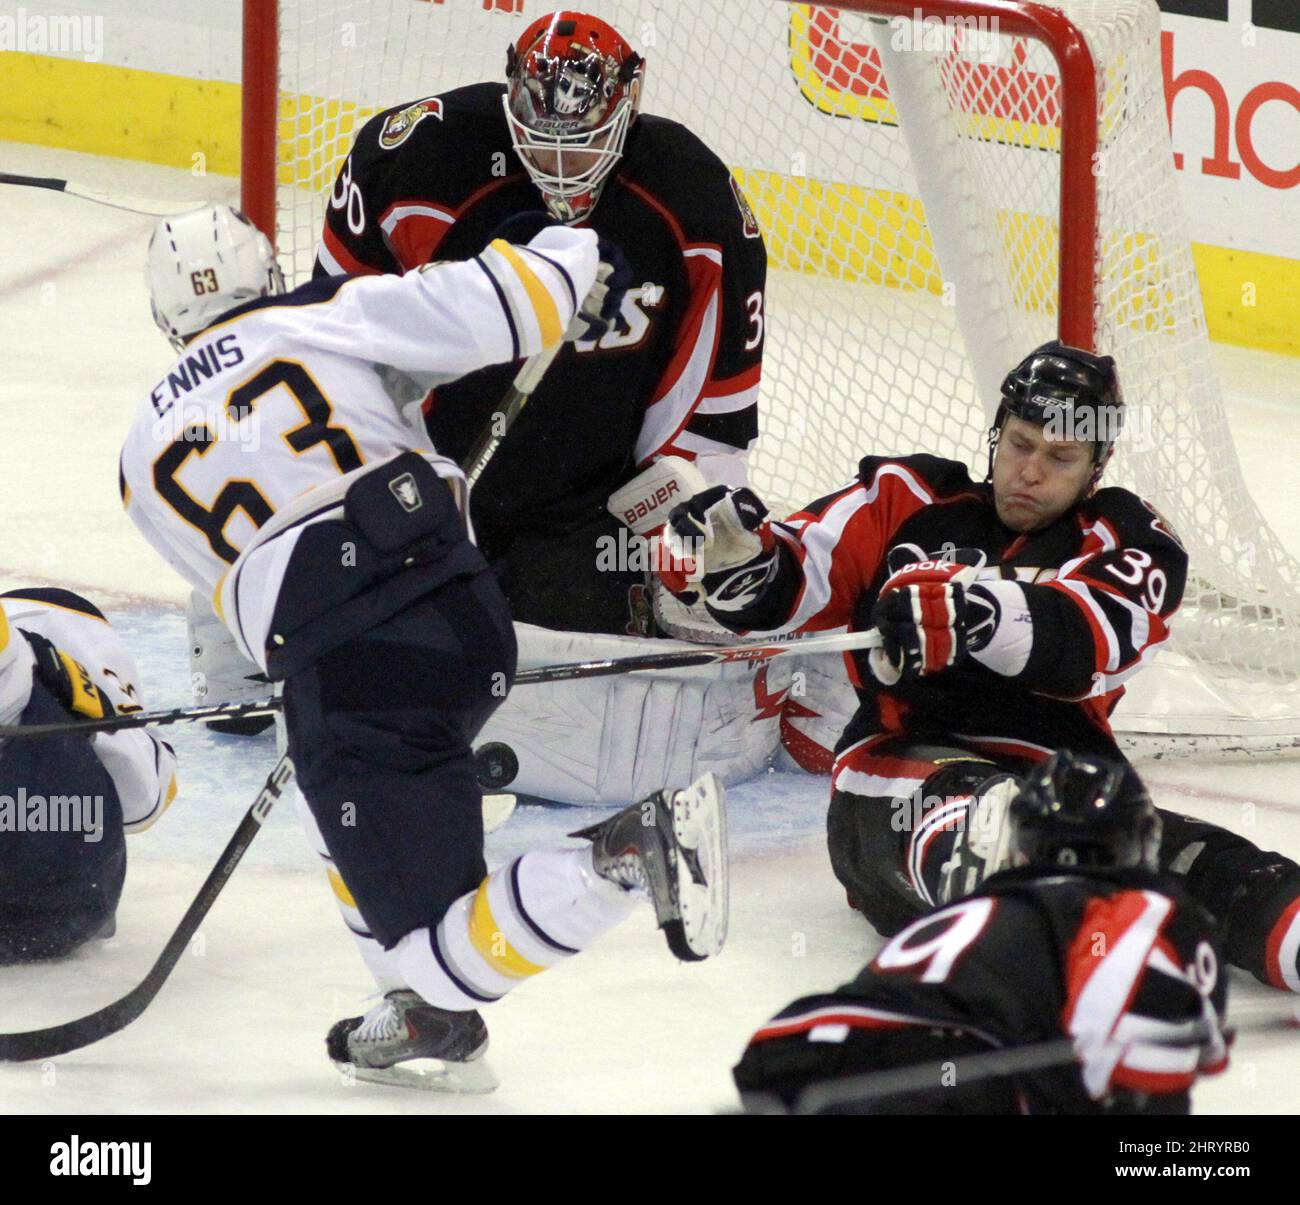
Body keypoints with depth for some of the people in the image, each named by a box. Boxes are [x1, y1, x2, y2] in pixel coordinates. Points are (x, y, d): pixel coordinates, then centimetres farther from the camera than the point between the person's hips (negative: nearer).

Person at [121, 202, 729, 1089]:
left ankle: (628, 855, -27)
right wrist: (570, 257, 20)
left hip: (338, 676, -3)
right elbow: (490, 314, 1)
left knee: (440, 956, -3)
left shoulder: (147, 460, 19)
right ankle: (434, 1024, 28)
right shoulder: (325, 318, 12)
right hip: (469, 616, 4)